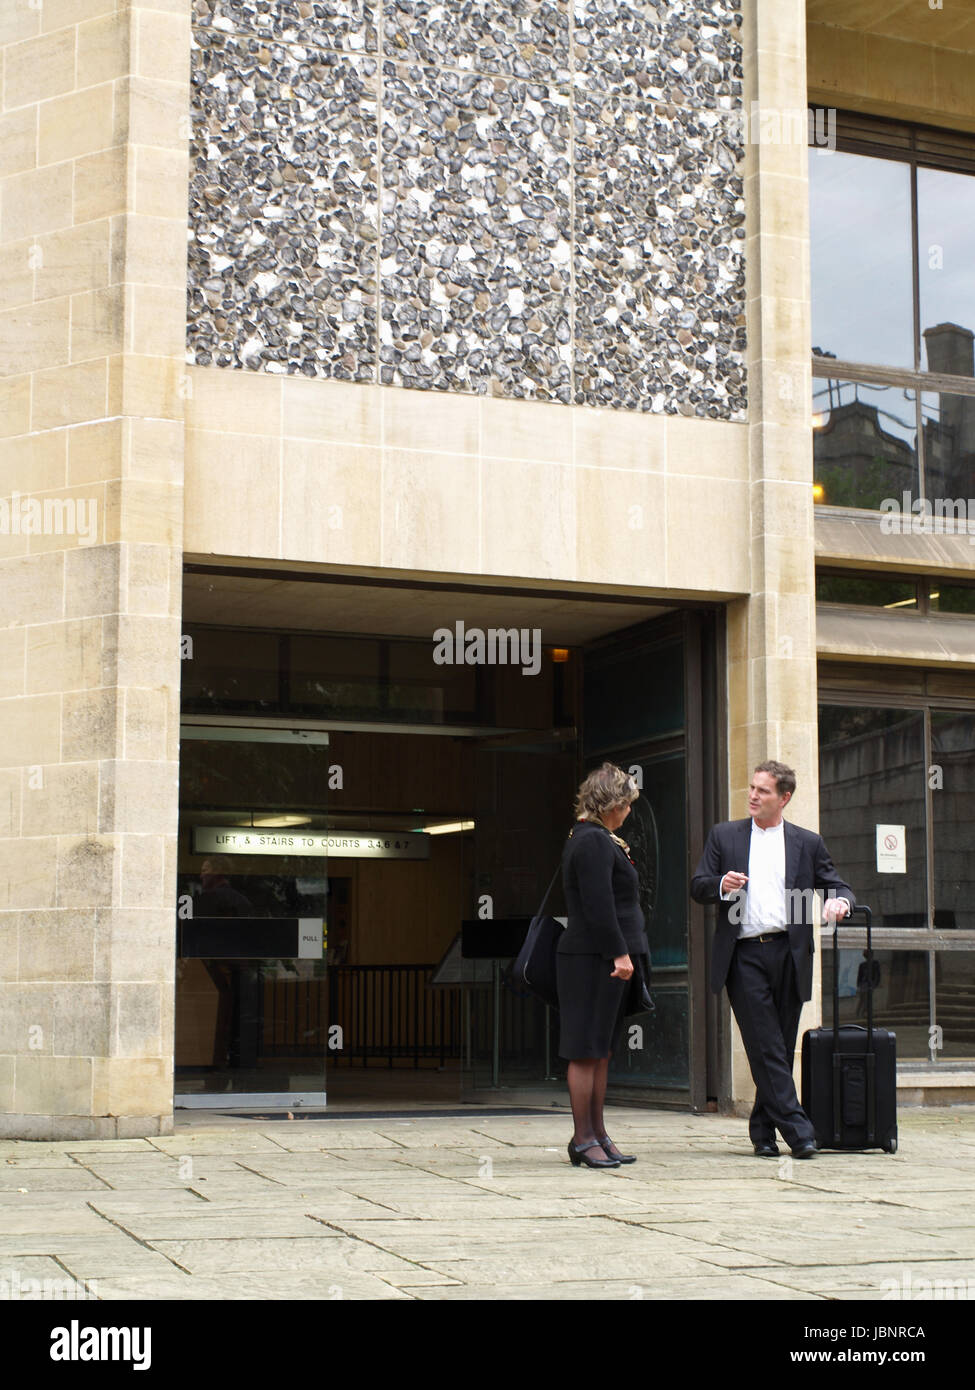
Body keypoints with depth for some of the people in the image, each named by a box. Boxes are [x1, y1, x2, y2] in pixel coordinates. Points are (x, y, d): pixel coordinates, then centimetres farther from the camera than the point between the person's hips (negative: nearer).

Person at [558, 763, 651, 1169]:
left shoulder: (589, 838, 19)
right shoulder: (594, 842, -15)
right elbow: (598, 904, -21)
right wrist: (619, 953, -20)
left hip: (603, 958, 11)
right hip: (594, 959, -11)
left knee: (601, 1049, 13)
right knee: (587, 1049, -5)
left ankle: (597, 1133, 18)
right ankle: (583, 1139, -1)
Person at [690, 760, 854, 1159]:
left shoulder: (808, 842, 13)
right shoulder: (724, 835, 12)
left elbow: (837, 885, 13)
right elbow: (697, 887, 9)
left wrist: (840, 901, -11)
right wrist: (721, 884, -13)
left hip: (789, 953, 1)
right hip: (744, 956, -1)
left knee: (781, 1049, 4)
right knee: (767, 1049, -9)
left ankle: (763, 1130, 16)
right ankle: (797, 1130, -9)